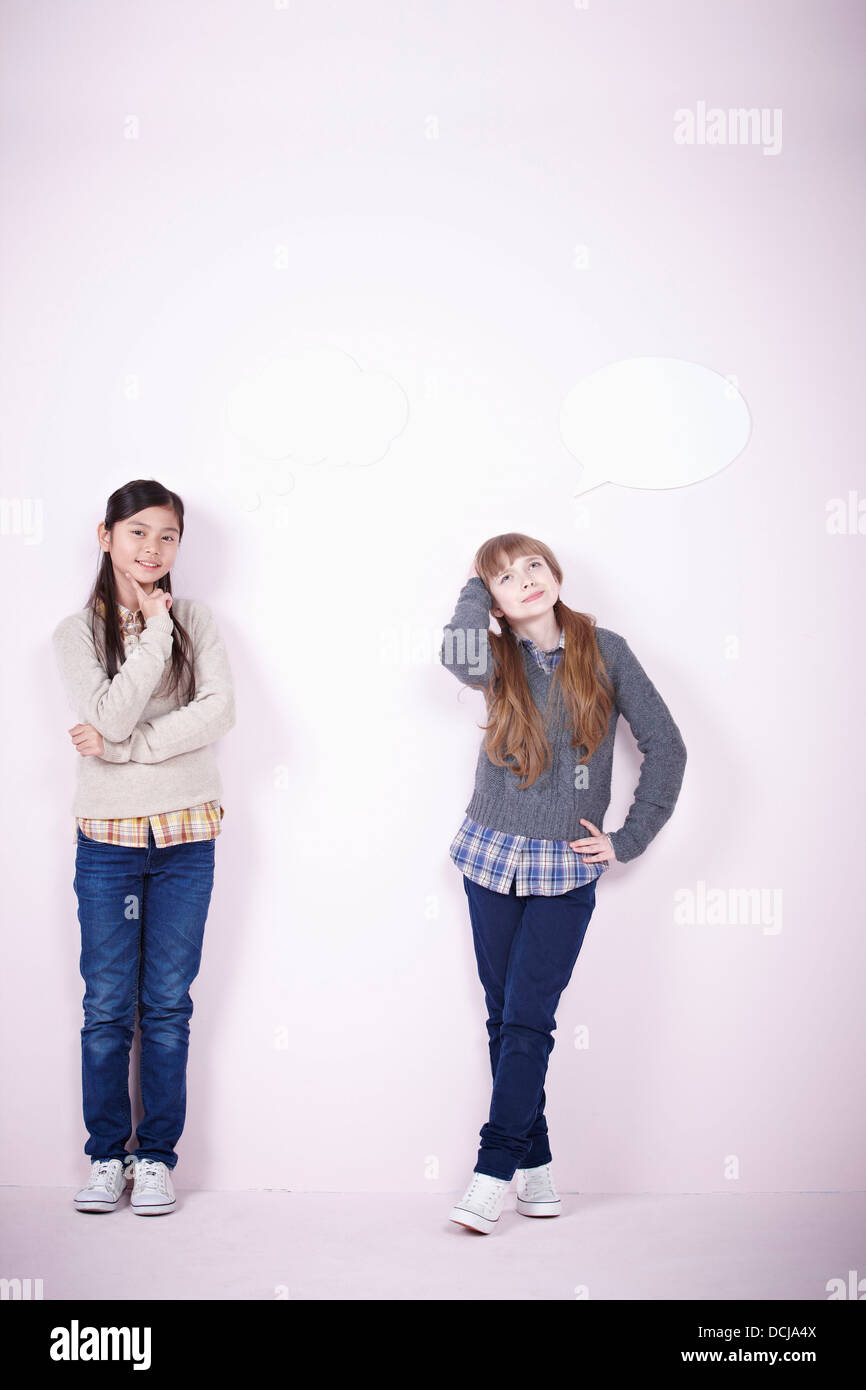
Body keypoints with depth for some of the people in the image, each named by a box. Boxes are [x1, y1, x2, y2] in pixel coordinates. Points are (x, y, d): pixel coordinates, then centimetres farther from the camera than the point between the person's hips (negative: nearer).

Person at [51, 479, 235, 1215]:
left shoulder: (195, 618, 5)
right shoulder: (78, 631, 0)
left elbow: (221, 710, -9)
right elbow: (111, 716, -15)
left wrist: (127, 746, -15)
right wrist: (155, 630, -14)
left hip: (187, 835, 1)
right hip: (109, 836, -1)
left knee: (168, 1005, 6)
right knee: (108, 1006, 5)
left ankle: (157, 1154, 17)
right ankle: (107, 1153, 19)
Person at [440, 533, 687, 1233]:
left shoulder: (604, 649, -2)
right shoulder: (498, 659, 0)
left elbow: (665, 746, 0)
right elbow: (461, 657, -27)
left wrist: (629, 840, -3)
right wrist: (475, 586, -8)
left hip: (567, 867, -2)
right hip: (493, 855, 2)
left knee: (528, 1019, -6)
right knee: (505, 1016, 6)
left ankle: (493, 1169, 0)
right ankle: (535, 1160, 18)